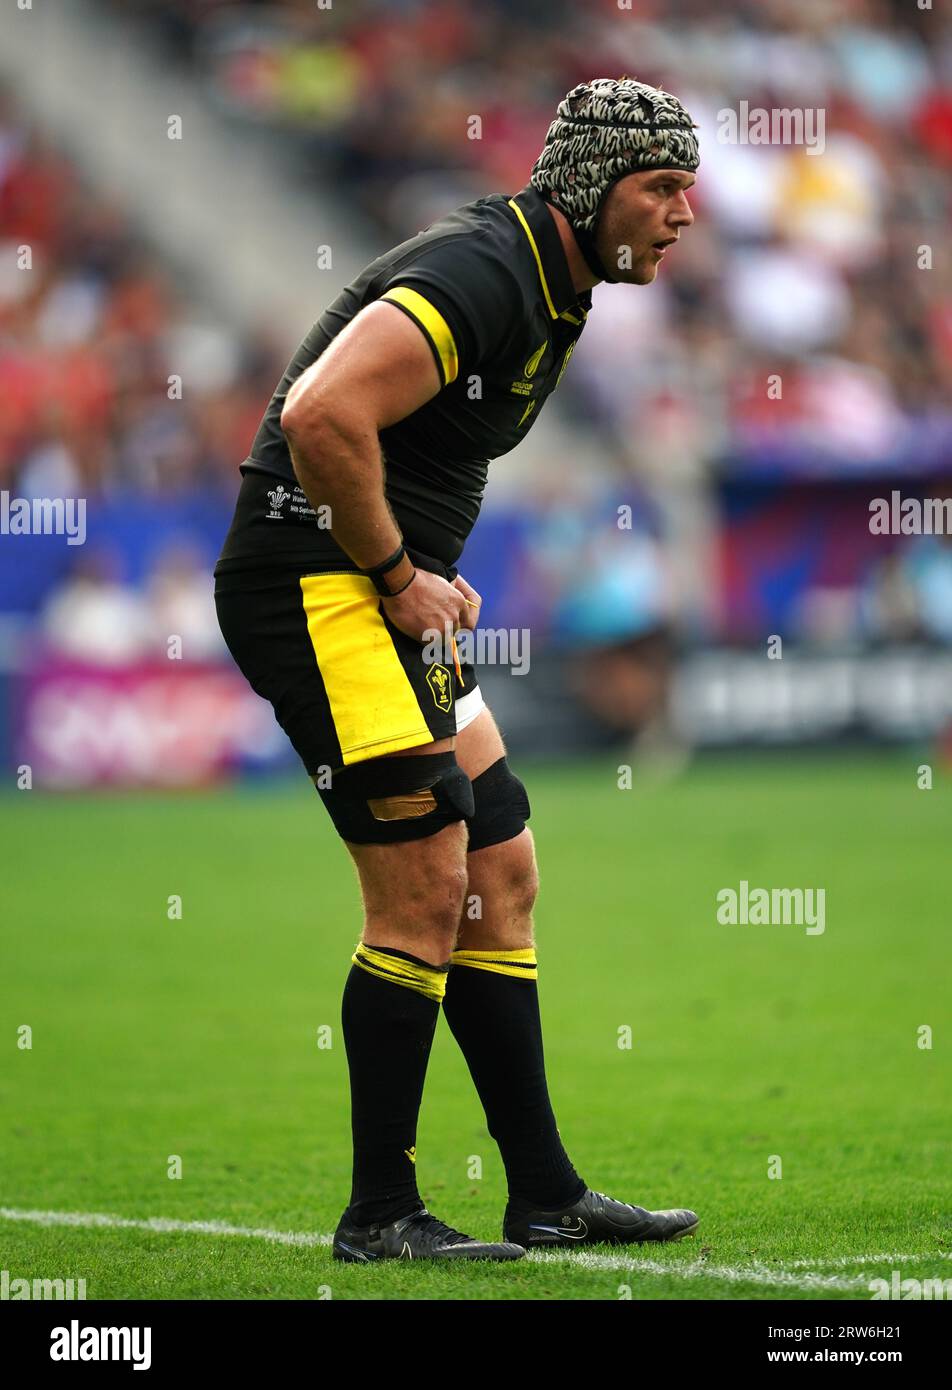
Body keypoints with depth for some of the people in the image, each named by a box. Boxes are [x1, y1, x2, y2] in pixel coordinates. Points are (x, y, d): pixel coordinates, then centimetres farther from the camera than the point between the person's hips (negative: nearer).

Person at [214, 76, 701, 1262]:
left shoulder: (552, 292, 15)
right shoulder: (479, 277, -18)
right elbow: (322, 418, -30)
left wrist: (429, 578, 12)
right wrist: (398, 573, -18)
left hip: (385, 597, 11)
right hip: (317, 590, -11)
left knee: (500, 874, 10)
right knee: (425, 889, -10)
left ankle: (545, 1196, 16)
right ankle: (379, 1213, -2)